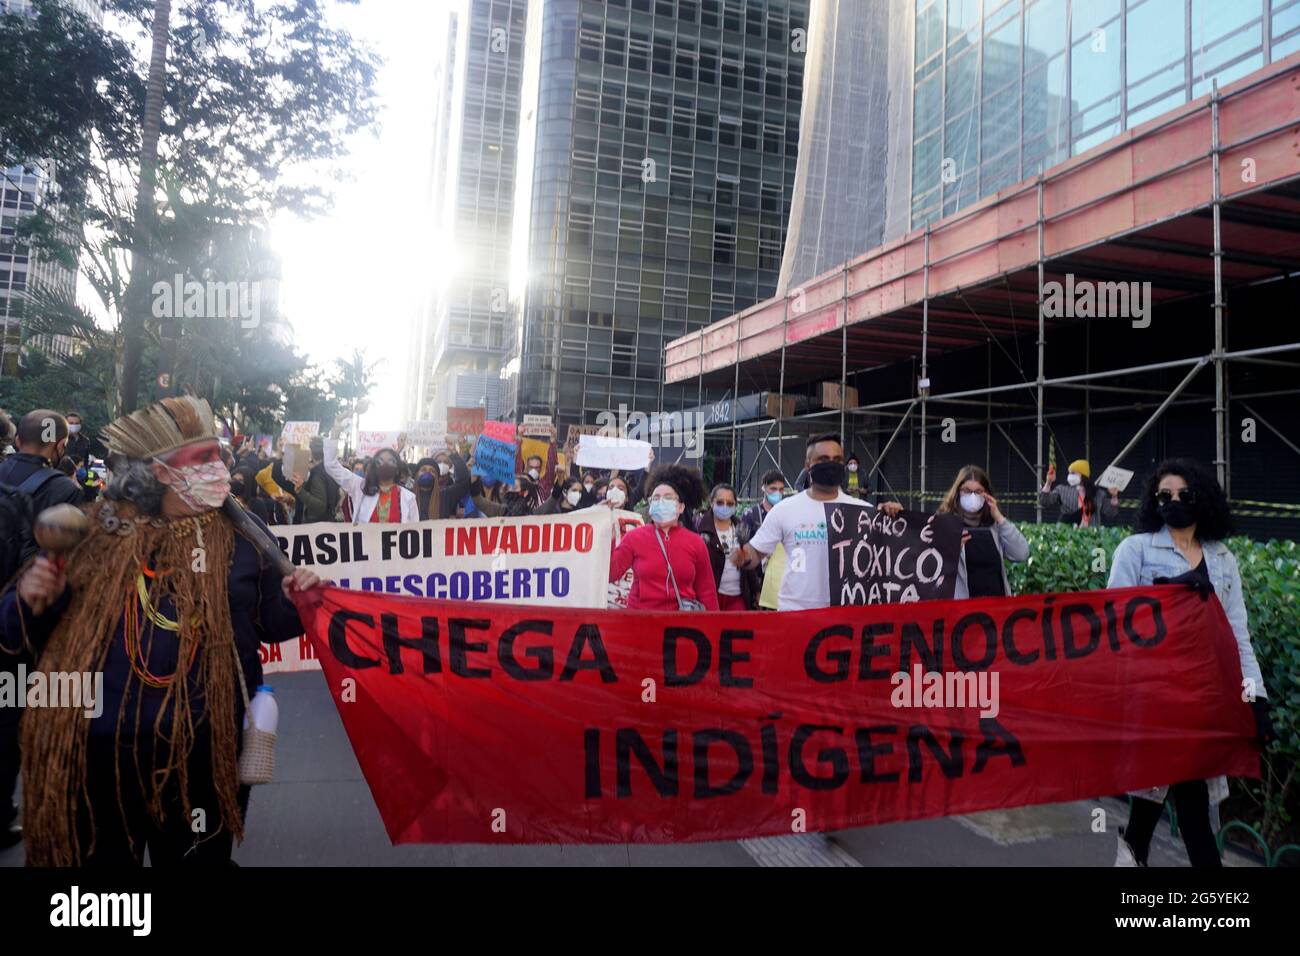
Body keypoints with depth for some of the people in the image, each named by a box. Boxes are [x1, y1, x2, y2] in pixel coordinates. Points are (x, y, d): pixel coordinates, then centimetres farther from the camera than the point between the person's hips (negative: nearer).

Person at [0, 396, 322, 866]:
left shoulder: (238, 537, -1)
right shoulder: (95, 535, -2)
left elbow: (270, 622, 5)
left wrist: (294, 599, -15)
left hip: (201, 756, 0)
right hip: (98, 754, 0)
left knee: (199, 857, 17)